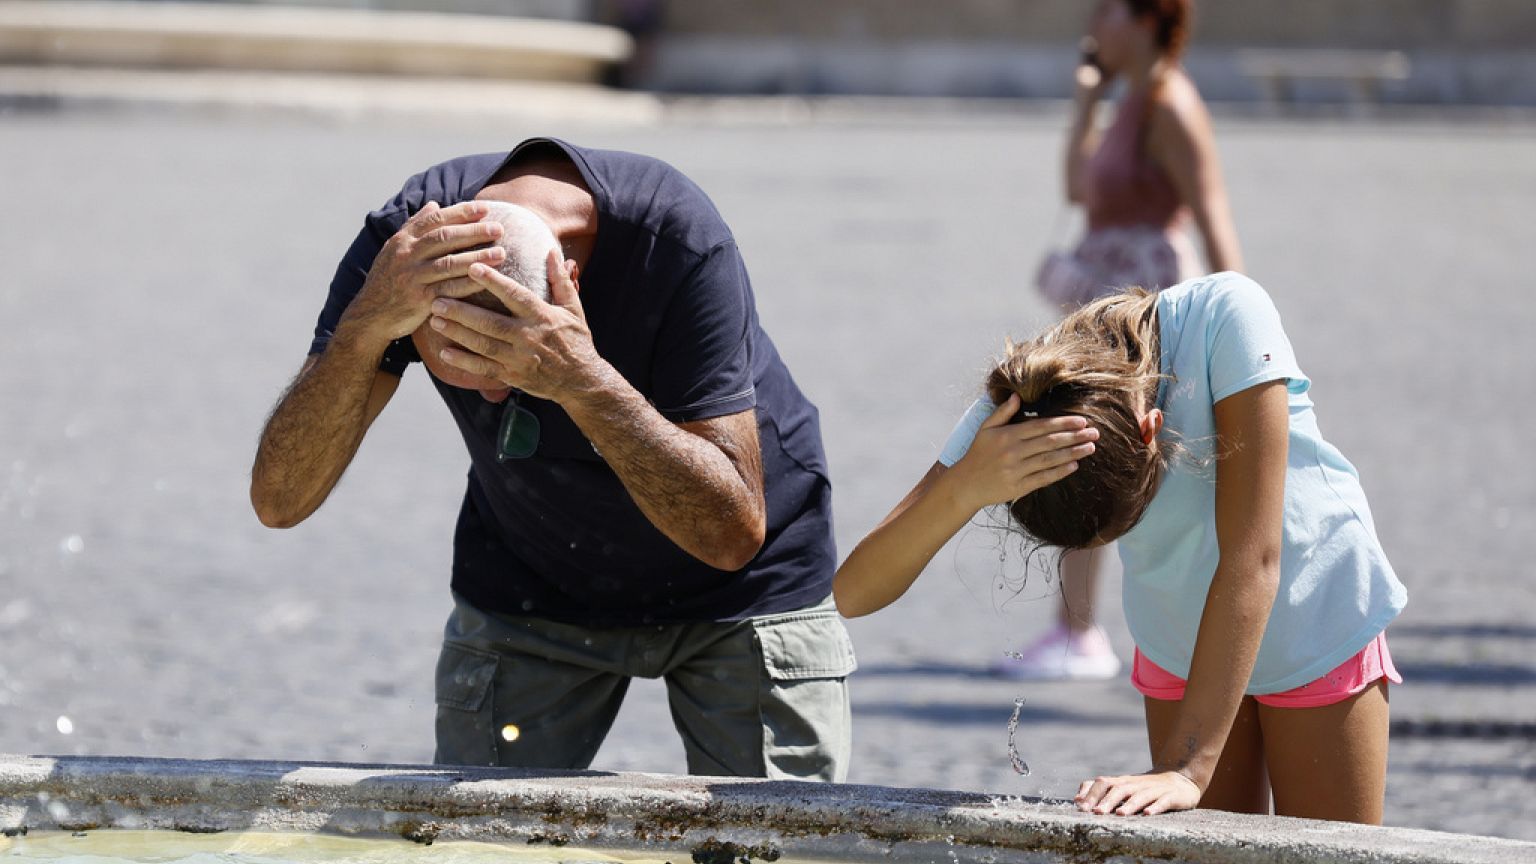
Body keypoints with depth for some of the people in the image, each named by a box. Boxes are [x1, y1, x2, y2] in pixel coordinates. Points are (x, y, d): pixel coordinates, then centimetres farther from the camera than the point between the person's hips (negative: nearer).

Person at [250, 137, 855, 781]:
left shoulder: (680, 240, -33)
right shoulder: (405, 242, -25)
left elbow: (734, 533, -33)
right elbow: (279, 499, -29)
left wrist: (585, 382, -46)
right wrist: (366, 323, -45)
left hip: (738, 590, -2)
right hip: (529, 585, 2)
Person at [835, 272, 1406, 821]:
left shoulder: (1226, 317, -35)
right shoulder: (1015, 405, -26)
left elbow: (1253, 557, -37)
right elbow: (853, 594, -30)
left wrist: (1186, 769, -39)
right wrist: (964, 489, -49)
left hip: (1322, 631, -2)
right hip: (1180, 651, 2)